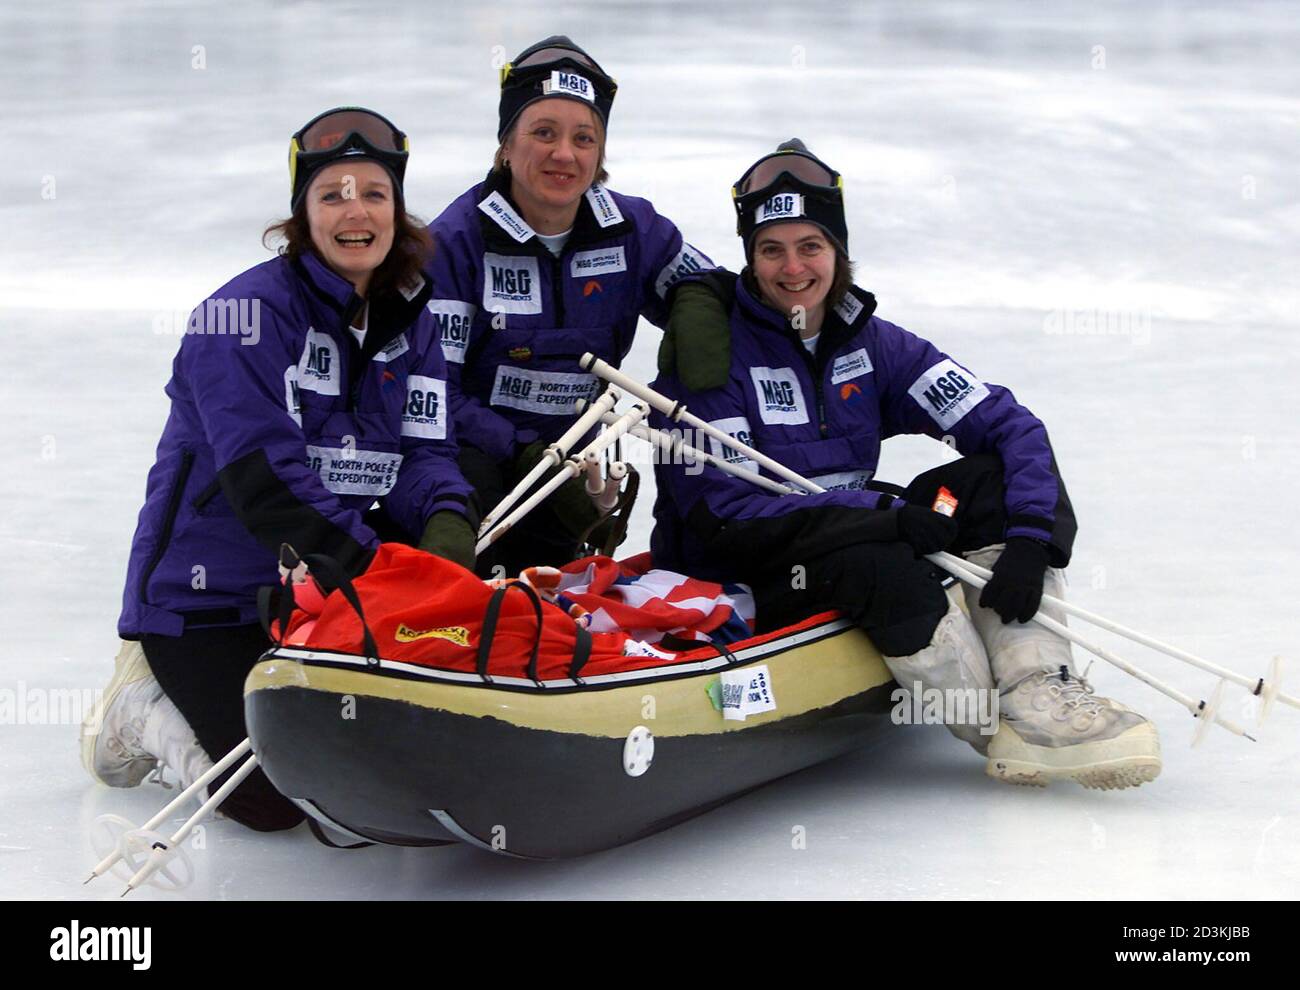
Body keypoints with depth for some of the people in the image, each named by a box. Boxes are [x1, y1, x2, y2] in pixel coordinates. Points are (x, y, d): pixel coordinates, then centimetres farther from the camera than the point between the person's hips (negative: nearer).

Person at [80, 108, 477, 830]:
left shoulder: (412, 323, 5)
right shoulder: (249, 310, -17)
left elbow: (426, 454, -2)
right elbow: (262, 478, -26)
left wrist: (445, 526, -25)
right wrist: (376, 565, -34)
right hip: (206, 598, -7)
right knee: (277, 801, -14)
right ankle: (143, 712, 12)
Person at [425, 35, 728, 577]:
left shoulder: (632, 228, 1)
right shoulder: (456, 240, -11)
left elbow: (704, 285, 18)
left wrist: (697, 317, -8)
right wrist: (526, 458, -25)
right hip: (475, 456, -4)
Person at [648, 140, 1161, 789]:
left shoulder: (873, 345, 3)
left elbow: (1011, 426, -4)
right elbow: (719, 512, -21)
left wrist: (1031, 536, -24)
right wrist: (876, 512, -30)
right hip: (730, 581, -6)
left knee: (995, 484, -13)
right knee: (873, 558, -35)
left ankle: (1040, 695, -27)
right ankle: (1005, 733, -24)